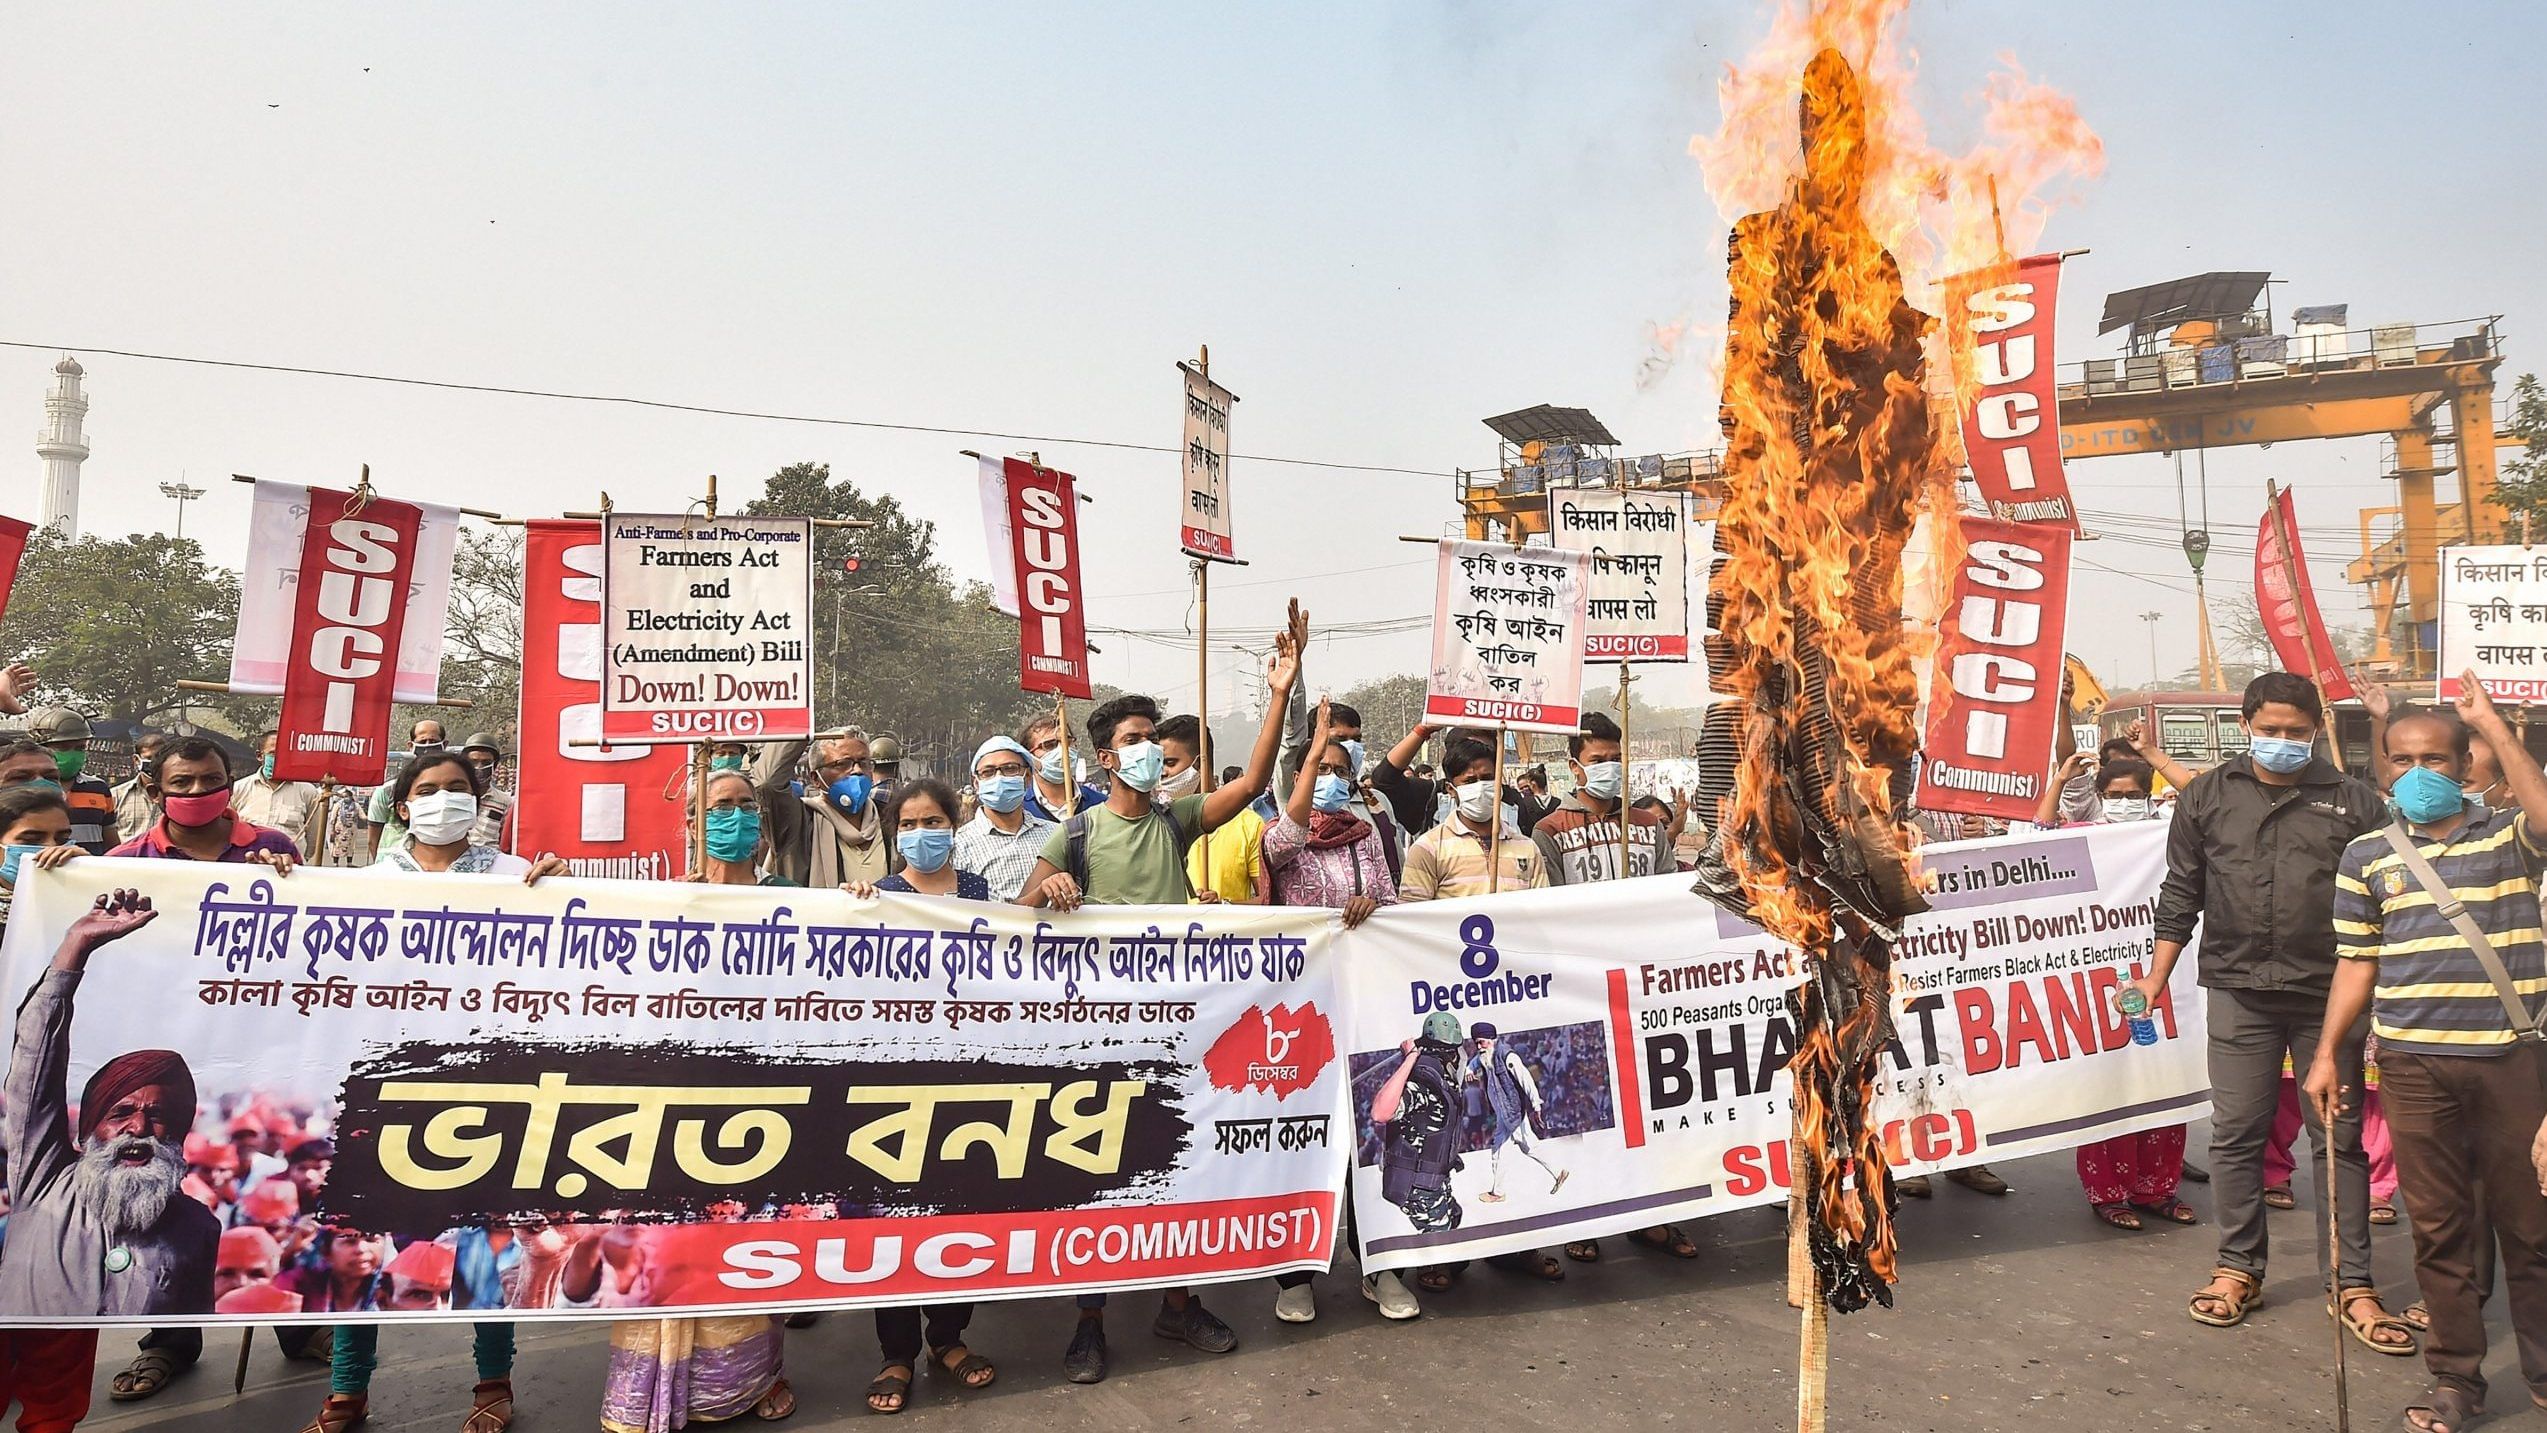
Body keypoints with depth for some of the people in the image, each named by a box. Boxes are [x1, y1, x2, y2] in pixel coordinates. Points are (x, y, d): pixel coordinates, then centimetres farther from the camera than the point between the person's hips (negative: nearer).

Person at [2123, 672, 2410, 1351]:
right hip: (2239, 991, 1)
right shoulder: (2207, 797, 7)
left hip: (2329, 994, 0)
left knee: (2338, 1138, 6)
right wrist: (2157, 976, 7)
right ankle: (2238, 1268, 20)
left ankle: (2350, 1285, 17)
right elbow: (2181, 893, 11)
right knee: (2236, 1134, 6)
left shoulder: (2355, 802, 5)